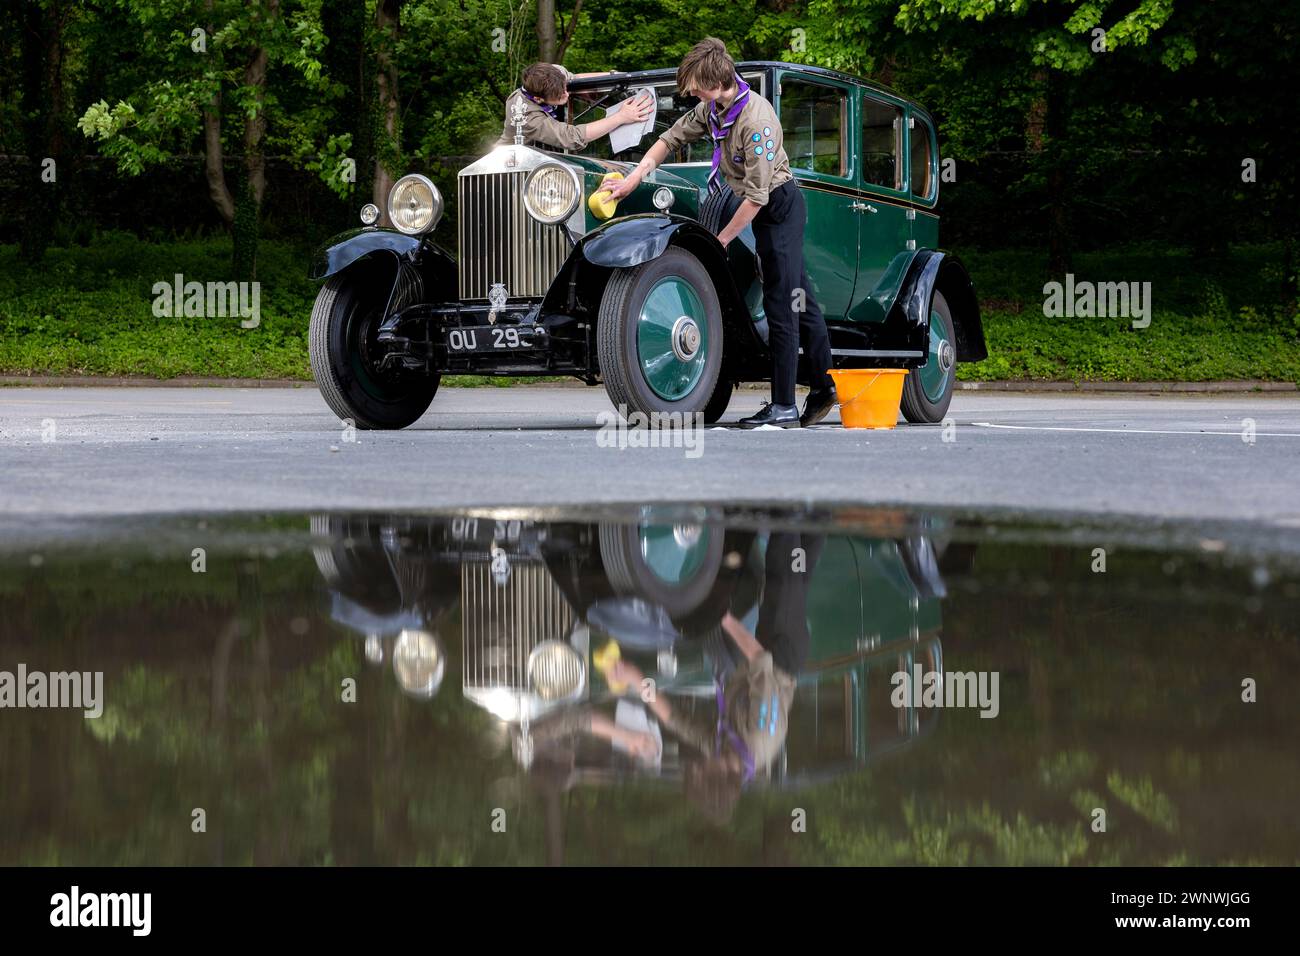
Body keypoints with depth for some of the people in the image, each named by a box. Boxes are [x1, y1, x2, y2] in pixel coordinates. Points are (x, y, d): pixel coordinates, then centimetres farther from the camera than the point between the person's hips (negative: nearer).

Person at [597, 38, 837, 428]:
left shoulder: (756, 121, -28)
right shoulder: (714, 108, 0)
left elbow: (756, 196, -26)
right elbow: (671, 139, 11)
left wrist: (721, 240, -17)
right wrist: (632, 180, 3)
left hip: (779, 207, -9)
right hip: (771, 209, 9)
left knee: (781, 306, -8)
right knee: (800, 300, 14)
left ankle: (783, 407, -6)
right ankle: (822, 386, 21)